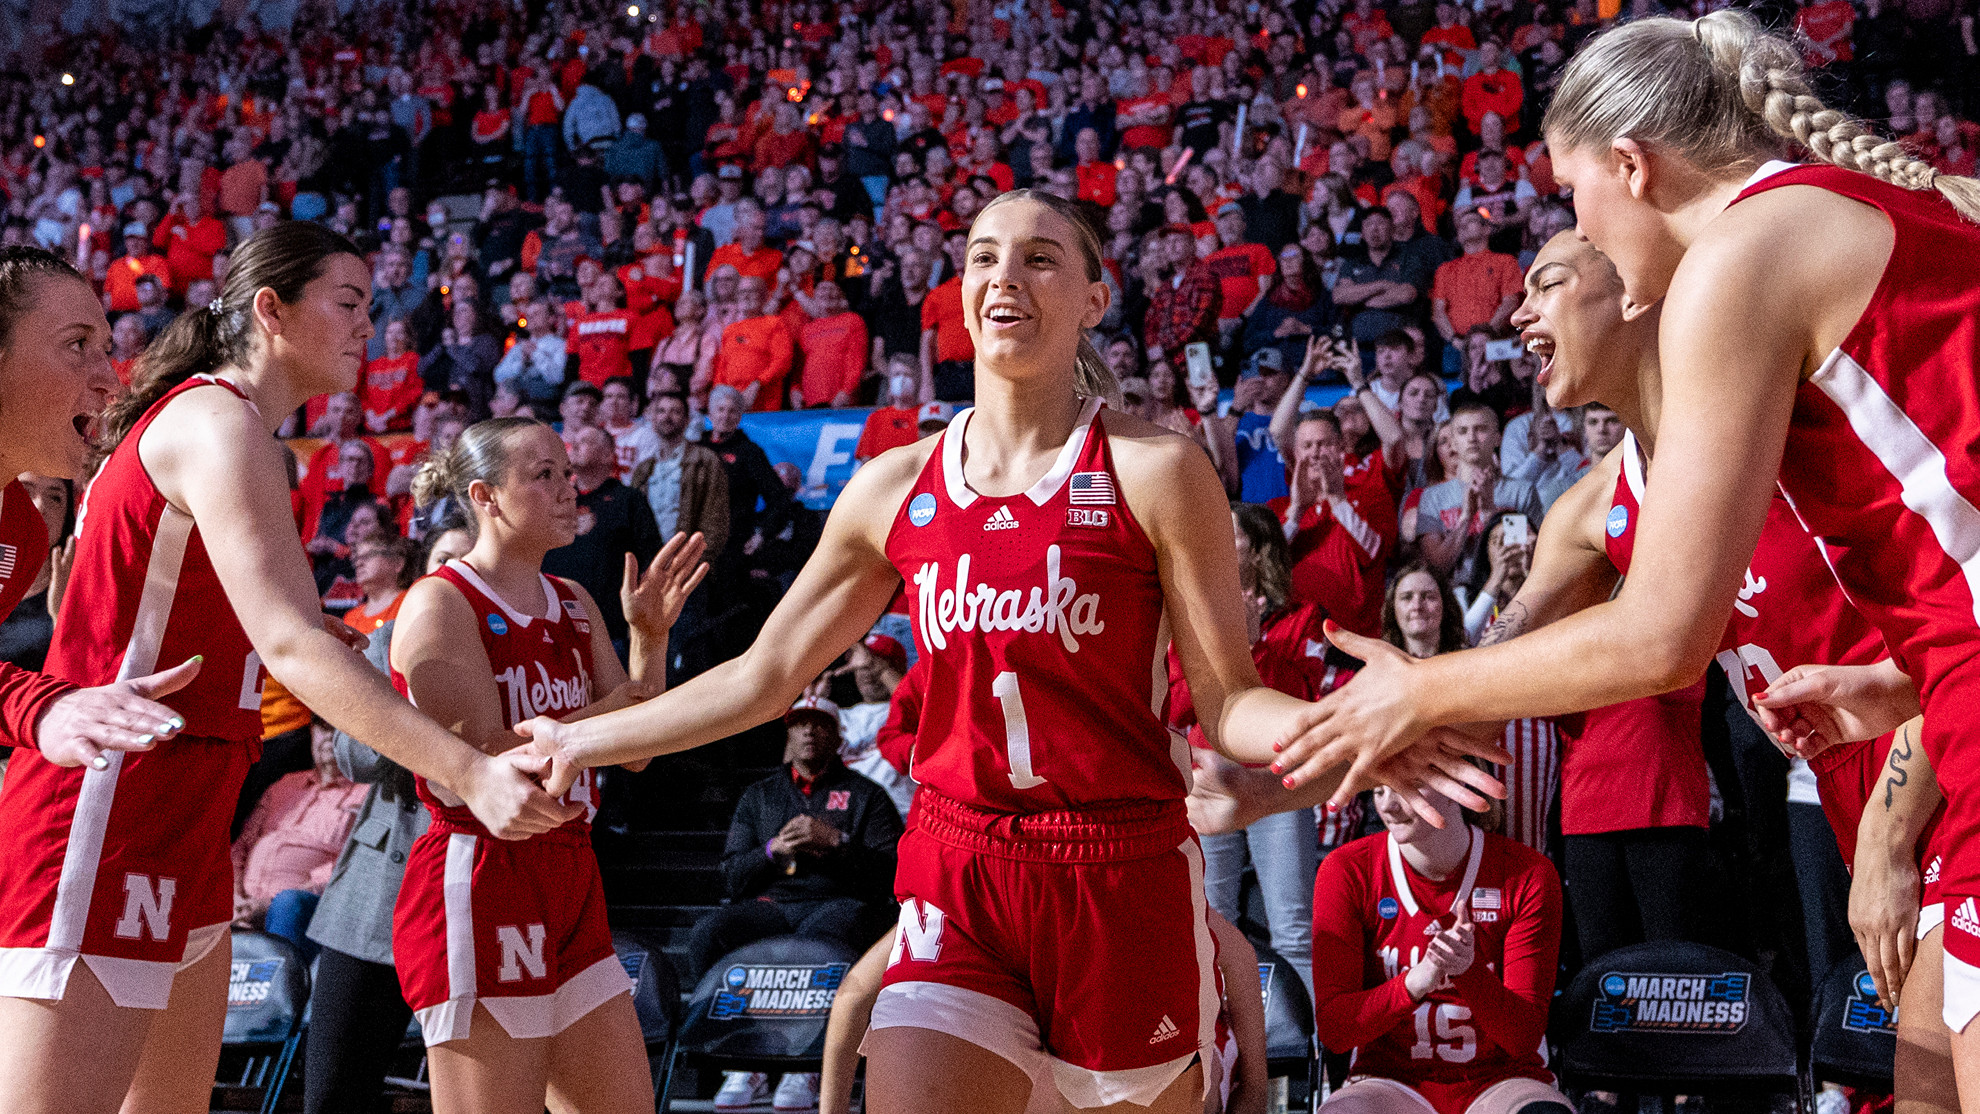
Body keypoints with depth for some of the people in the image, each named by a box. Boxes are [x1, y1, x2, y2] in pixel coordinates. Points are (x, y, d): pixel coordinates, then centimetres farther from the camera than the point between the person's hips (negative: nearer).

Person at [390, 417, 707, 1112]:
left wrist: (649, 638, 1)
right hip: (478, 893, -8)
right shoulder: (440, 603, -9)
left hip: (570, 886, 8)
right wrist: (611, 708, -8)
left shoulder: (574, 605, 15)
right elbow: (491, 757, -17)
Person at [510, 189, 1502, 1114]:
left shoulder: (1154, 471, -3)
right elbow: (764, 676, 17)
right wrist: (581, 741, 20)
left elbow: (1228, 703, -5)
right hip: (955, 875, 2)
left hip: (1122, 874, -2)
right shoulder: (894, 488, 7)